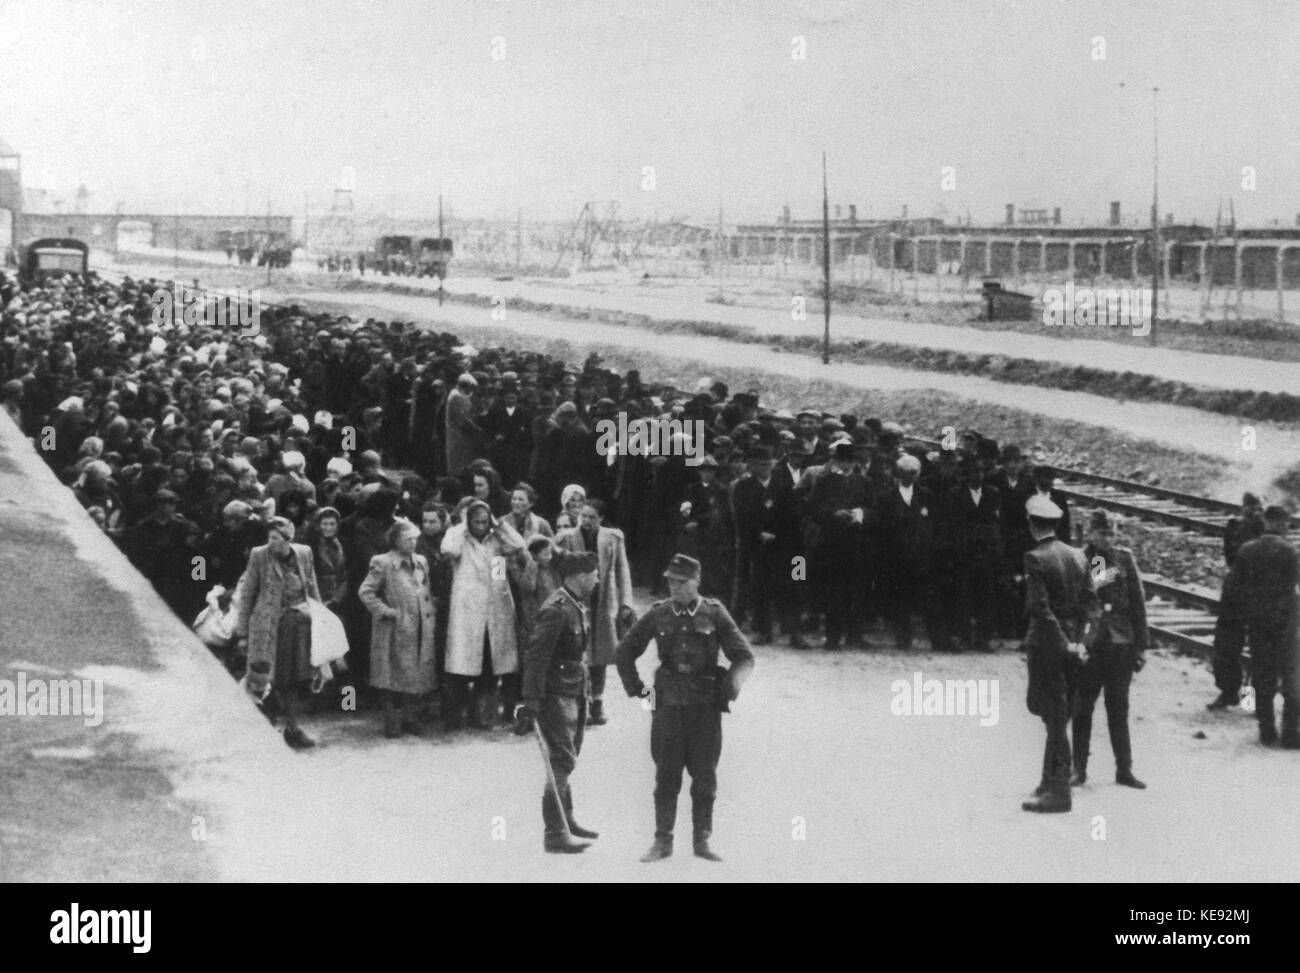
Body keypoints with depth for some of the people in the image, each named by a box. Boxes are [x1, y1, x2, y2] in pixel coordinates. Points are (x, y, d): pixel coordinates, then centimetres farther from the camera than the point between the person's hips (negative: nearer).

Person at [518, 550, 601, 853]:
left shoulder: (578, 606, 11)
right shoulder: (556, 609, -20)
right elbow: (536, 655, -21)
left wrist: (584, 692, 23)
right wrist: (532, 699, -23)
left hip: (574, 692, 10)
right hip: (555, 694, -10)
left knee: (566, 758, 19)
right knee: (562, 760, -8)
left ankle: (566, 820, 32)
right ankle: (555, 834, -5)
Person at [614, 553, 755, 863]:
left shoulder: (715, 614, -2)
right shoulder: (658, 615, 2)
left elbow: (744, 657, 3)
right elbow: (623, 652, 13)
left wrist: (730, 686, -10)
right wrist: (635, 687, 6)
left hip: (706, 707, -1)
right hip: (668, 706, 1)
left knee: (705, 777, 5)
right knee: (666, 776, 3)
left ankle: (702, 840, 15)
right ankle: (662, 841, 11)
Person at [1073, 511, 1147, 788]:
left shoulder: (1124, 559, 3)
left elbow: (1138, 603, 5)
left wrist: (1140, 646, 3)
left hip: (1120, 645, 2)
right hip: (1088, 646, -1)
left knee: (1119, 710, 9)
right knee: (1082, 709, 4)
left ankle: (1124, 769, 16)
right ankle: (1079, 768, 14)